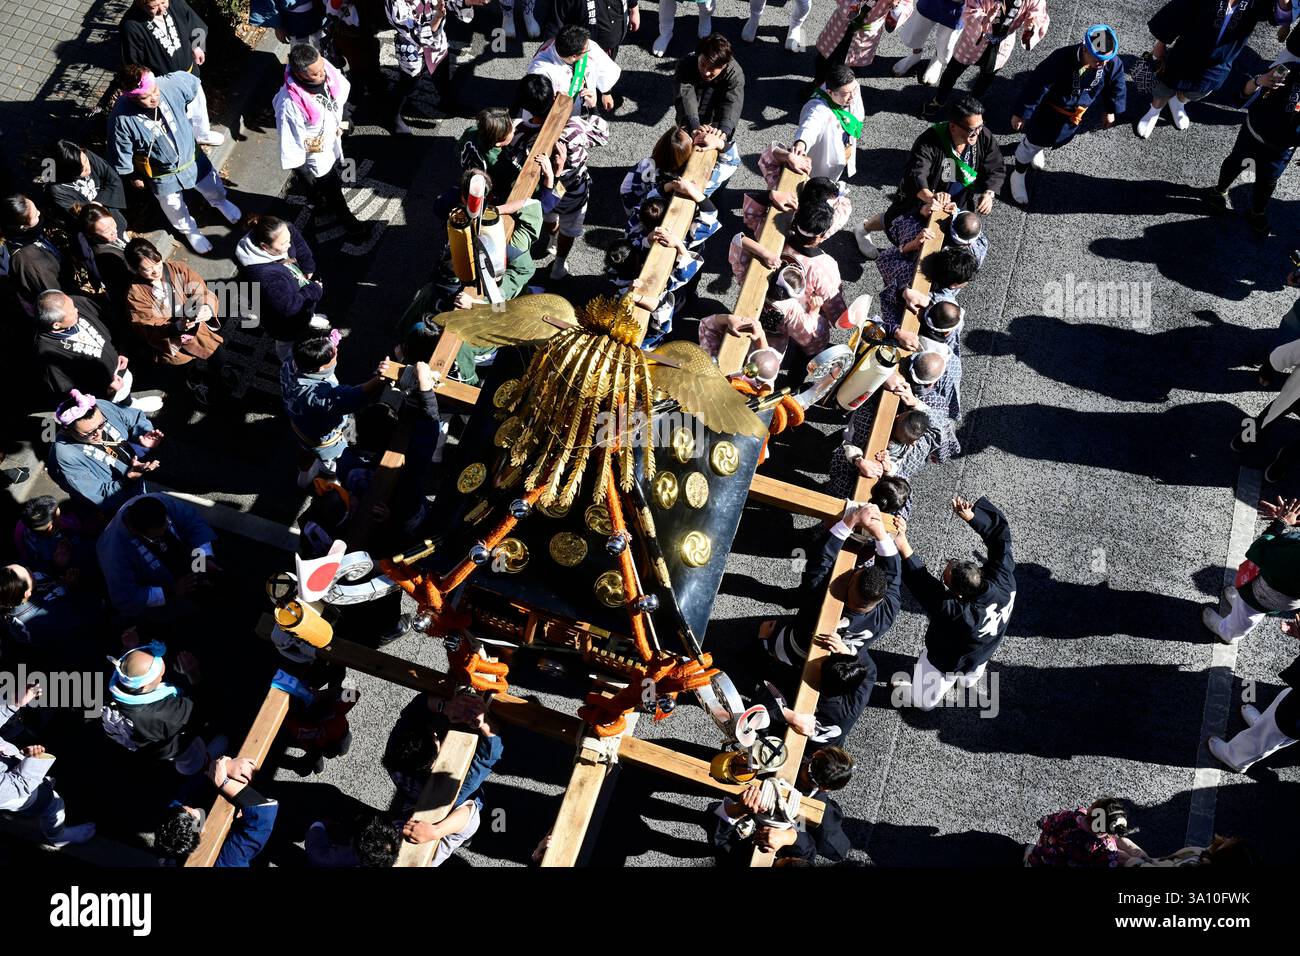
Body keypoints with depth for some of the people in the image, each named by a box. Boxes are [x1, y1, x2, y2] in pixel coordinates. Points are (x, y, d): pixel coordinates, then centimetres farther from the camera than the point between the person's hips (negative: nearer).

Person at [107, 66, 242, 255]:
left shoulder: (170, 84, -31)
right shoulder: (121, 119, -35)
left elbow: (194, 85, -7)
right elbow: (122, 153, -17)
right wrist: (133, 176, -2)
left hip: (190, 156, 3)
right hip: (162, 174, -3)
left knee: (211, 185, 30)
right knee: (174, 206, 23)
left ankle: (220, 201, 66)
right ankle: (189, 229, 56)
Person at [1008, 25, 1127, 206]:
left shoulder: (1113, 63, -26)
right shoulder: (1061, 59, -40)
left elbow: (1116, 85, -3)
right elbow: (1035, 86, -29)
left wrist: (1110, 111, 10)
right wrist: (1021, 114, -20)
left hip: (1076, 114, 5)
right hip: (1050, 110, -5)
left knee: (1058, 139, 30)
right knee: (1033, 142, 15)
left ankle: (1039, 148, 66)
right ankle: (1018, 176, 42)